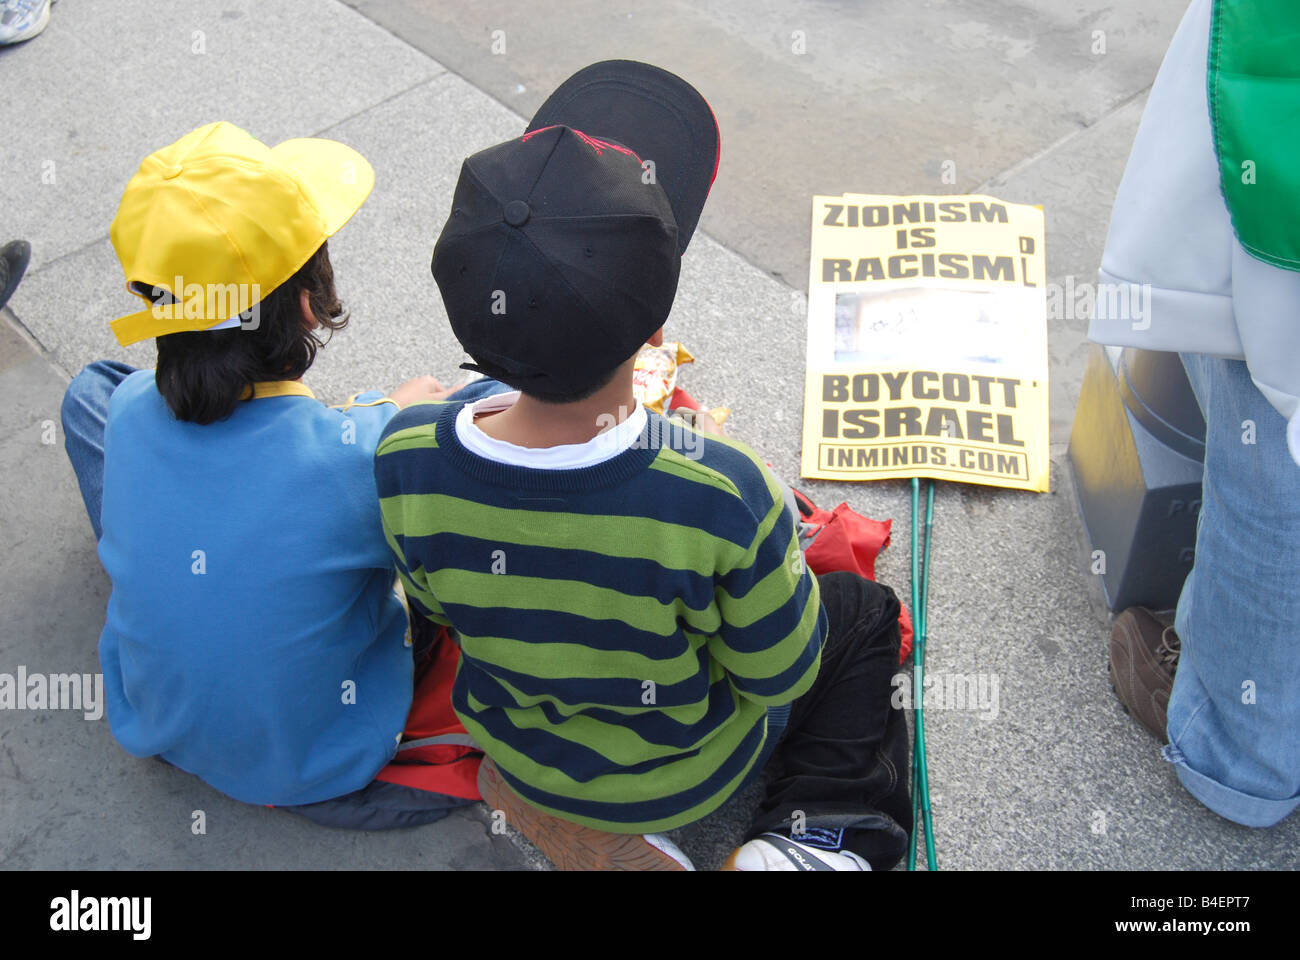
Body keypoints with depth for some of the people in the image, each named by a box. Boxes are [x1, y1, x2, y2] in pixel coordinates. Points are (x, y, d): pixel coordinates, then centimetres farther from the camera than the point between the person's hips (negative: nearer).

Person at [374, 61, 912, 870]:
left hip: (515, 752, 4)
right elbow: (780, 678, -20)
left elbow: (439, 608, -8)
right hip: (688, 770, -3)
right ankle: (824, 832, 9)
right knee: (865, 609, 21)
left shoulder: (405, 461, -29)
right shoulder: (721, 495, -40)